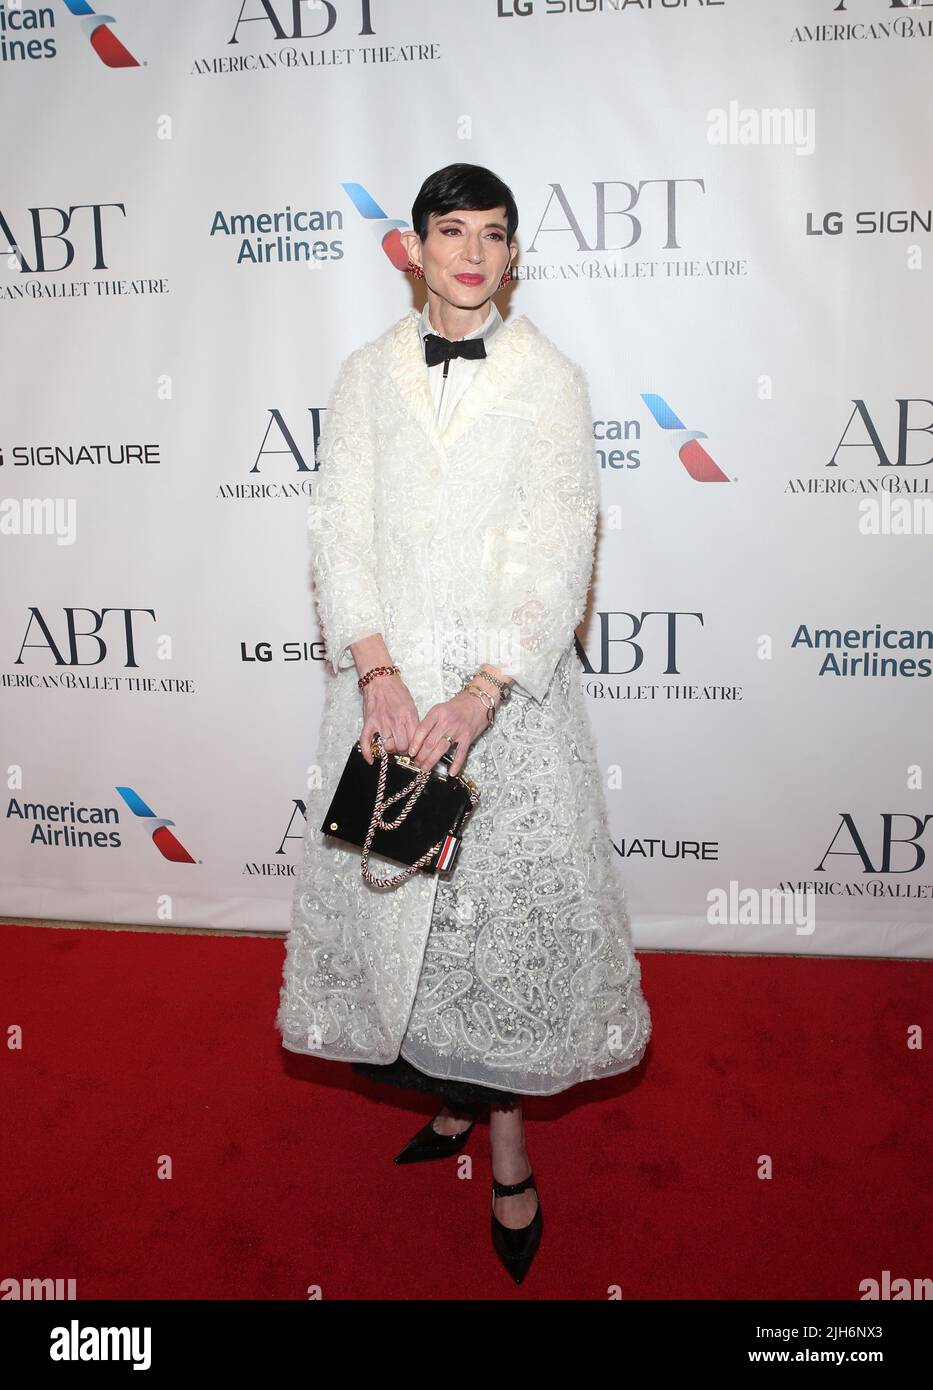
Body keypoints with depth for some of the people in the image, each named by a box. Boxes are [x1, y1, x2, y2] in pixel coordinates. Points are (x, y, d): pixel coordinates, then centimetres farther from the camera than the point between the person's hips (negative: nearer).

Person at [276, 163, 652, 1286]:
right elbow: (339, 526, -1)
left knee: (510, 899, 4)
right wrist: (376, 670, -17)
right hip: (387, 678, 3)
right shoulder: (365, 375, 8)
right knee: (395, 891, 10)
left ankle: (506, 1135, 25)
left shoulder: (551, 380, 0)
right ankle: (456, 1095, 34)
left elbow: (560, 550, -8)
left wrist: (481, 694, -21)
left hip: (511, 683, -2)